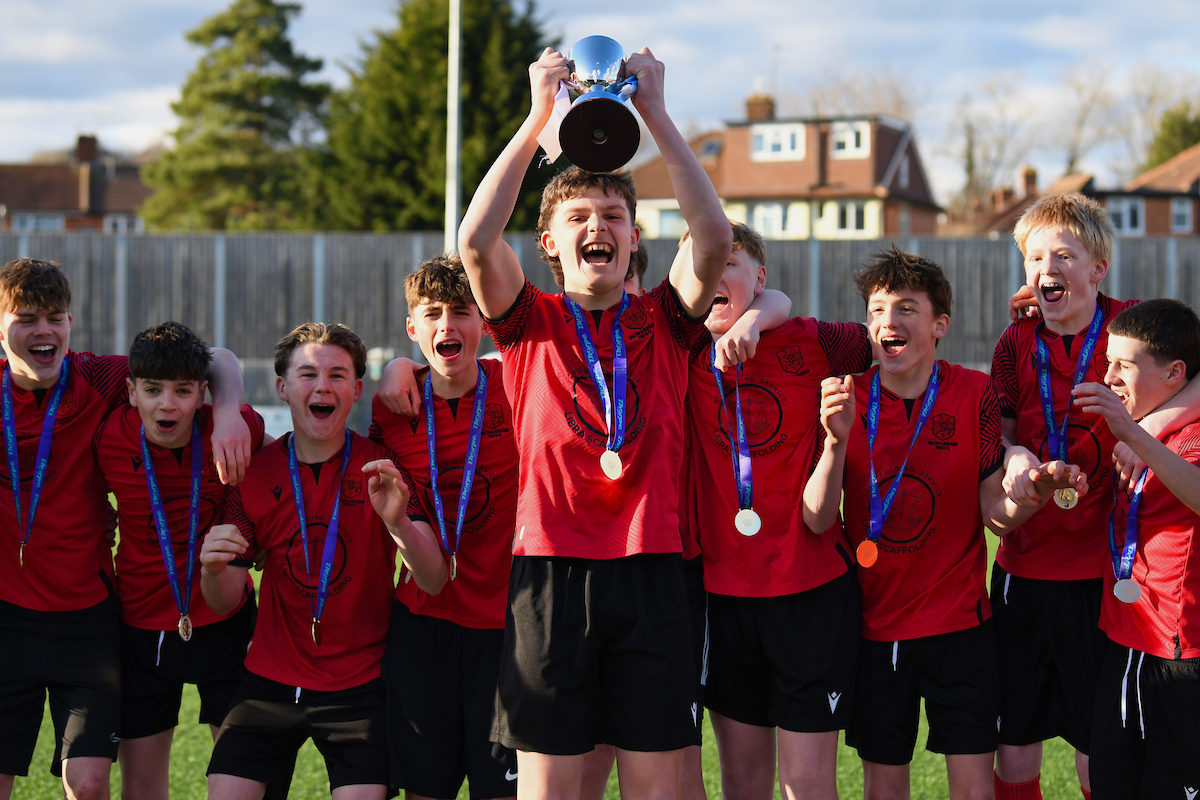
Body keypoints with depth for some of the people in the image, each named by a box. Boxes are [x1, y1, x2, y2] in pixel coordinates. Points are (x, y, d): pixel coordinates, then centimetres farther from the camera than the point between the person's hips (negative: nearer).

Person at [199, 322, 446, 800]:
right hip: (272, 679, 1)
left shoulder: (383, 469, -5)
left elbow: (434, 582, -14)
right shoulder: (255, 474, -1)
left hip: (361, 684, -1)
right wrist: (212, 570, -21)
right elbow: (225, 603, 3)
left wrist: (398, 522, -34)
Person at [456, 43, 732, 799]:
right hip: (551, 567, -1)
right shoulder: (532, 322, 9)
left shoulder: (664, 322, 11)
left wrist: (654, 112, -7)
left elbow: (716, 238, -7)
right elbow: (476, 241, -10)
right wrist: (540, 118, -10)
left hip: (650, 569, 1)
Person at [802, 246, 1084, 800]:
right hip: (874, 623, 1)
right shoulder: (846, 400, -4)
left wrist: (1036, 494, -27)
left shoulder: (974, 393, -5)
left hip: (960, 620, -1)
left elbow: (996, 514, -5)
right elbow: (817, 521, -11)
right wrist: (837, 440, -25)